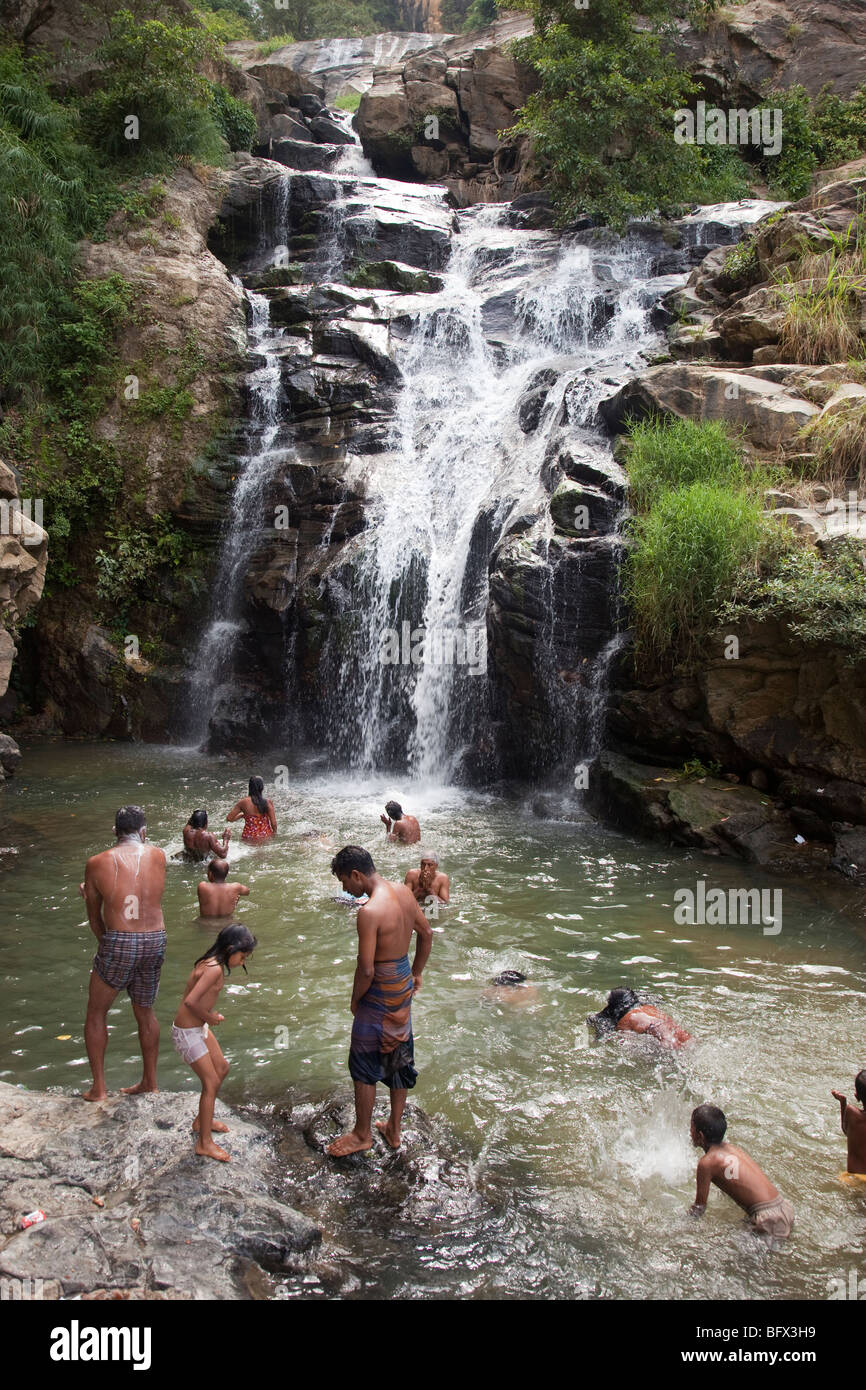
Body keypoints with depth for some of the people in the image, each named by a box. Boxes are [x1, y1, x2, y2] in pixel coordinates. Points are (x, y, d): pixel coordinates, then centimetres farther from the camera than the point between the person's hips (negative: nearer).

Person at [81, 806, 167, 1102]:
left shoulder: (97, 863, -4)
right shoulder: (158, 856, 1)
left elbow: (93, 915, 6)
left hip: (118, 943, -3)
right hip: (155, 942, 3)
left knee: (96, 1014, 17)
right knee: (145, 1012, 22)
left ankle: (98, 1087, 19)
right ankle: (150, 1082, 31)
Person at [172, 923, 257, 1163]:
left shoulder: (211, 963, 3)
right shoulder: (215, 969, -27)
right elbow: (191, 1001, -36)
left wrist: (209, 1015, 0)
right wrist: (209, 1017, -18)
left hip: (199, 1027, 10)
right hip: (187, 1033, -10)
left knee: (222, 1068, 22)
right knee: (211, 1082, -1)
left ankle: (202, 1120, 39)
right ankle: (204, 1143, 9)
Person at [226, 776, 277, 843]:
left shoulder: (243, 802, -3)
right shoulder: (268, 802, -5)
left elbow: (229, 818, 2)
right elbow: (273, 823, -5)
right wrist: (274, 834, 12)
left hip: (249, 837, 0)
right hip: (265, 837, 0)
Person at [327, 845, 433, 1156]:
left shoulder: (369, 912, -28)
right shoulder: (404, 892, -2)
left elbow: (367, 970, -26)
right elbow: (426, 933, 11)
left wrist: (355, 1000, -7)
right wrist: (416, 974, 21)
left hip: (381, 992, -8)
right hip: (404, 987, 8)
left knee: (364, 1066, 10)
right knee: (399, 1060, 20)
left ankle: (362, 1135, 25)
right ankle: (394, 1130, 34)